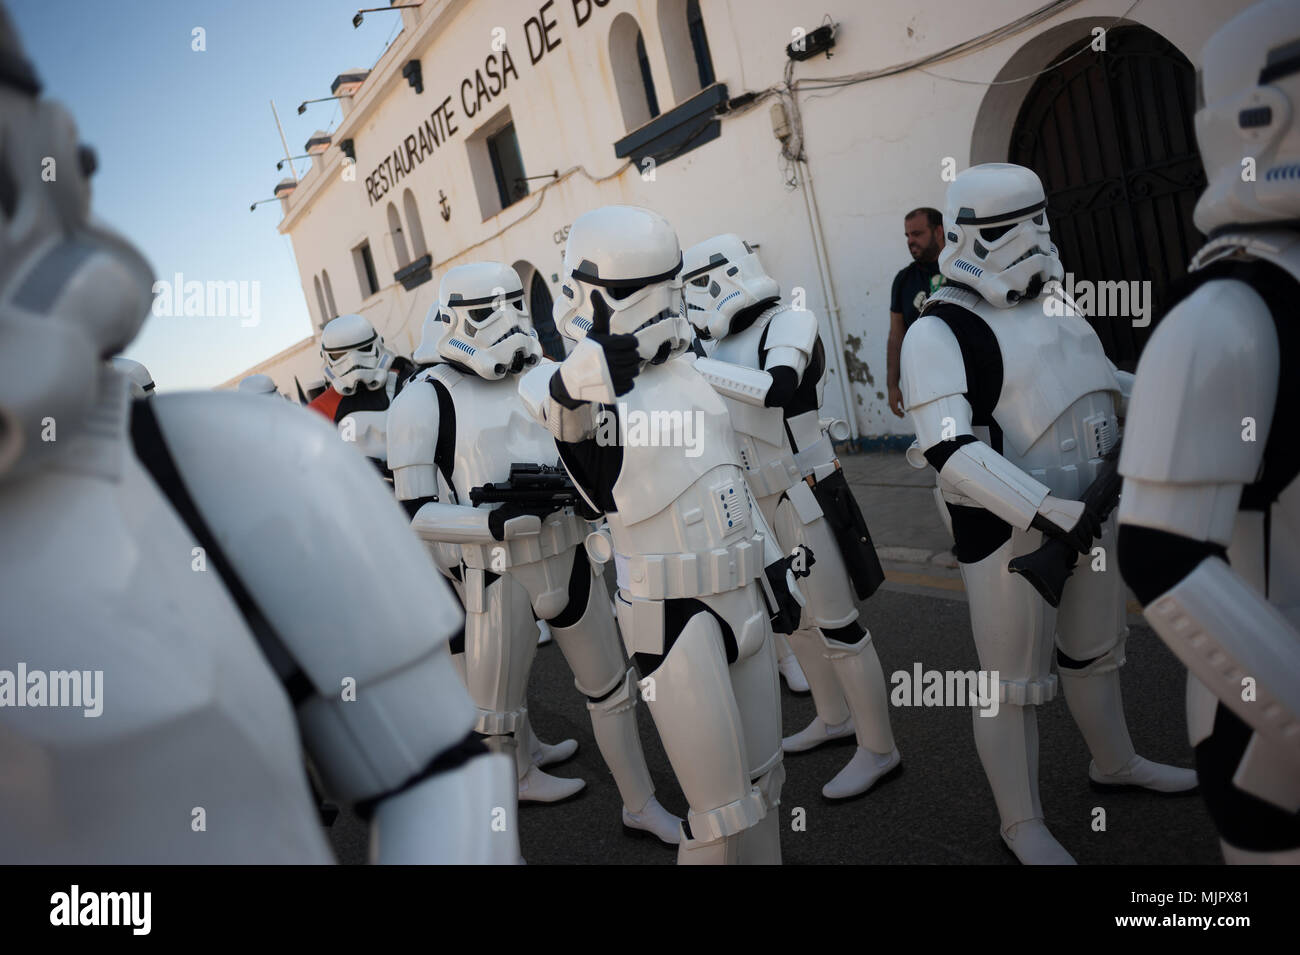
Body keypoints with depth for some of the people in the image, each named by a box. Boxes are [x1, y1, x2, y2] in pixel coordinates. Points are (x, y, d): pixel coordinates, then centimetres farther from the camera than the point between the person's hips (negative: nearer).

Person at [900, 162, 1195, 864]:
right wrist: (1045, 511, -31)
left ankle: (1114, 762, 47)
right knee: (1013, 682, 4)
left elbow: (1098, 389, 24)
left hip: (1085, 513, 8)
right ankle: (1022, 824, 22)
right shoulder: (940, 332, -17)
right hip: (1007, 530, -8)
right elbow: (949, 451, -26)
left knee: (1095, 648, 24)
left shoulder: (1051, 304, 10)